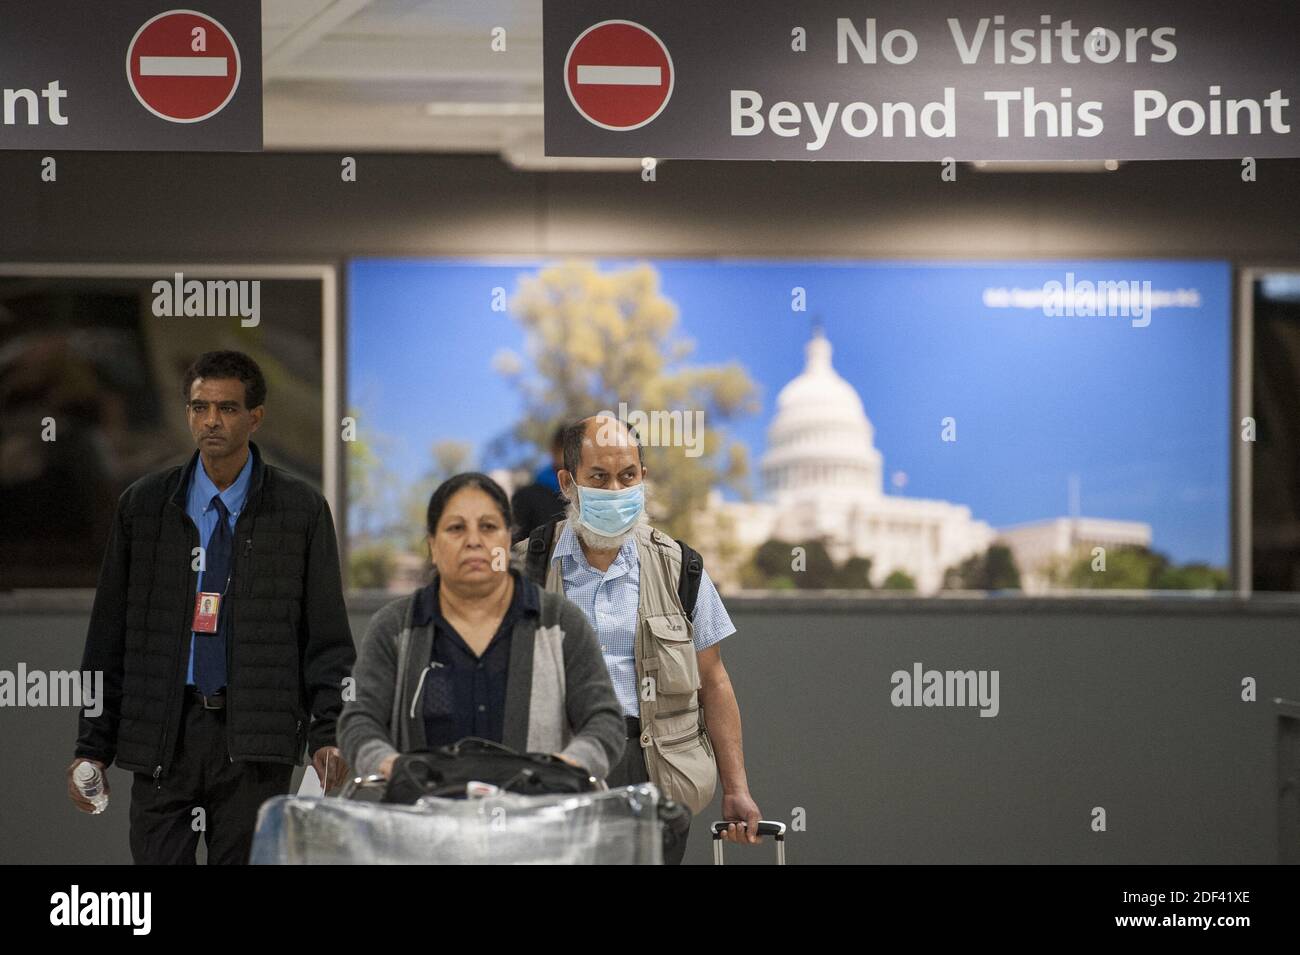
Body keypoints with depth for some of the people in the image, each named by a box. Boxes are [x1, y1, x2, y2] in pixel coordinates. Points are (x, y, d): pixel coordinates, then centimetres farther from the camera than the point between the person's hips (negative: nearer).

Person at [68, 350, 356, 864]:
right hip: (162, 733, 1)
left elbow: (327, 634, 4)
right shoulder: (143, 504, 8)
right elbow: (108, 633, 9)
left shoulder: (301, 509, 3)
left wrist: (327, 734, -8)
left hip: (254, 743, -1)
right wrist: (92, 745, 5)